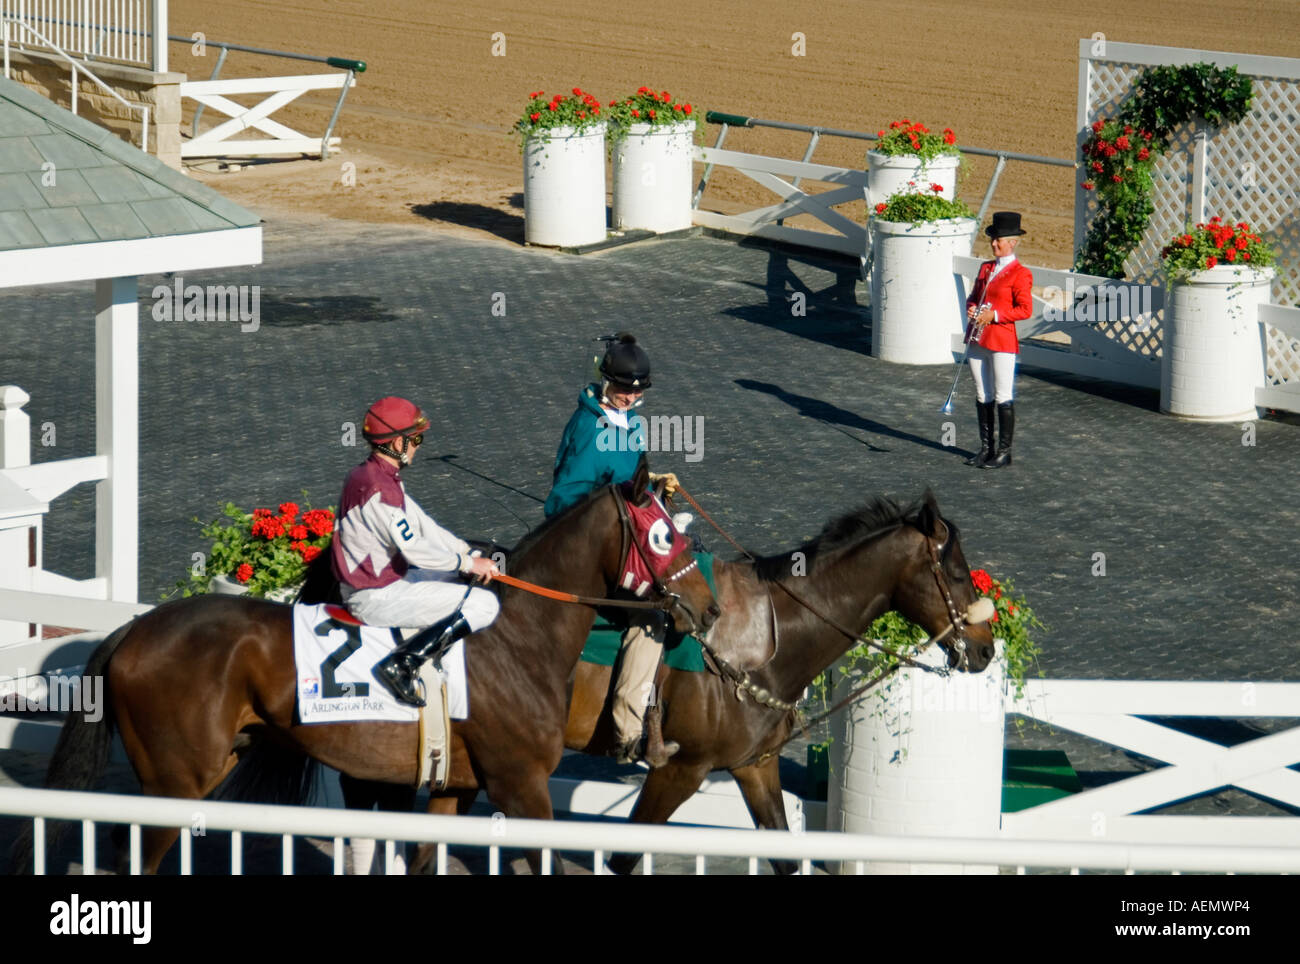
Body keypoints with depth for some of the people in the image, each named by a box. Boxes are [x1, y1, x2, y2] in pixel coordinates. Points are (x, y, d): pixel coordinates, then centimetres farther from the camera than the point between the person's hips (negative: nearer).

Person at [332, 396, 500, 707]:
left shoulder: (368, 475, 10)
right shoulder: (378, 488, -23)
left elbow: (423, 526, 15)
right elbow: (414, 549, -26)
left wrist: (470, 553, 11)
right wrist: (468, 563, -15)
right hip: (376, 596, -11)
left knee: (455, 577, 29)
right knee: (484, 605, -13)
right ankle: (402, 663, -18)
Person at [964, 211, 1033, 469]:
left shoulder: (1021, 274, -8)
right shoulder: (986, 268, 14)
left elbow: (1025, 310, -12)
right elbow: (973, 297, 21)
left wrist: (994, 315, -19)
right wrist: (971, 310, -2)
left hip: (1002, 342, -7)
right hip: (977, 340, 7)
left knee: (1003, 398, -3)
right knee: (982, 396, 12)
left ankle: (1004, 452, 3)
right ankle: (986, 447, 20)